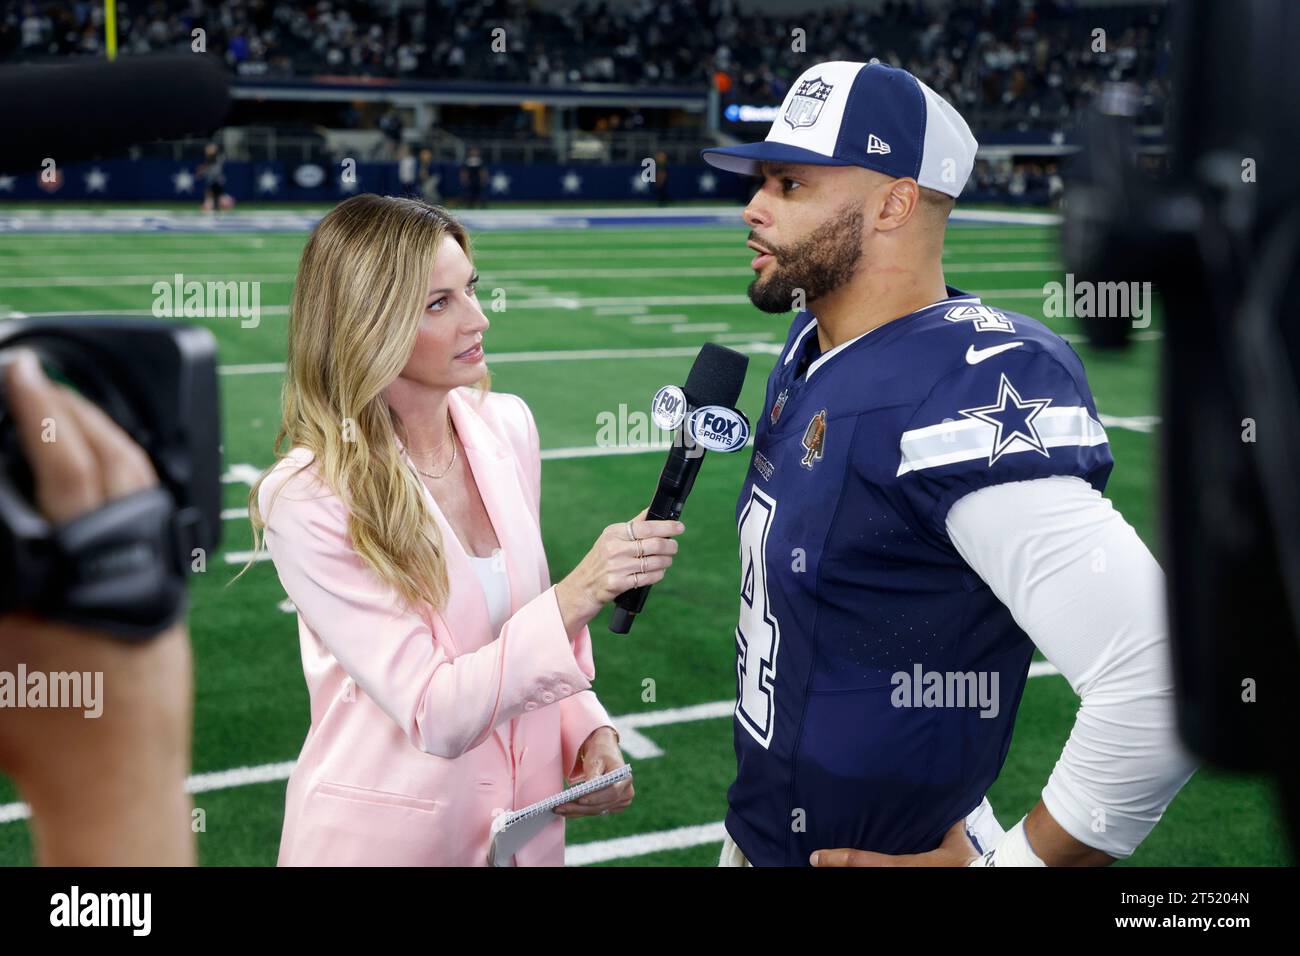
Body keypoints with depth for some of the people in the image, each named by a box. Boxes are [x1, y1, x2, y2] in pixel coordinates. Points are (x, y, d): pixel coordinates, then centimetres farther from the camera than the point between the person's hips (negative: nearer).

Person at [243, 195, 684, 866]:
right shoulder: (307, 499, -20)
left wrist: (588, 729, -5)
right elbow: (435, 715, -23)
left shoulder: (506, 425, -4)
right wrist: (578, 597, -32)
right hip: (389, 834, -5)